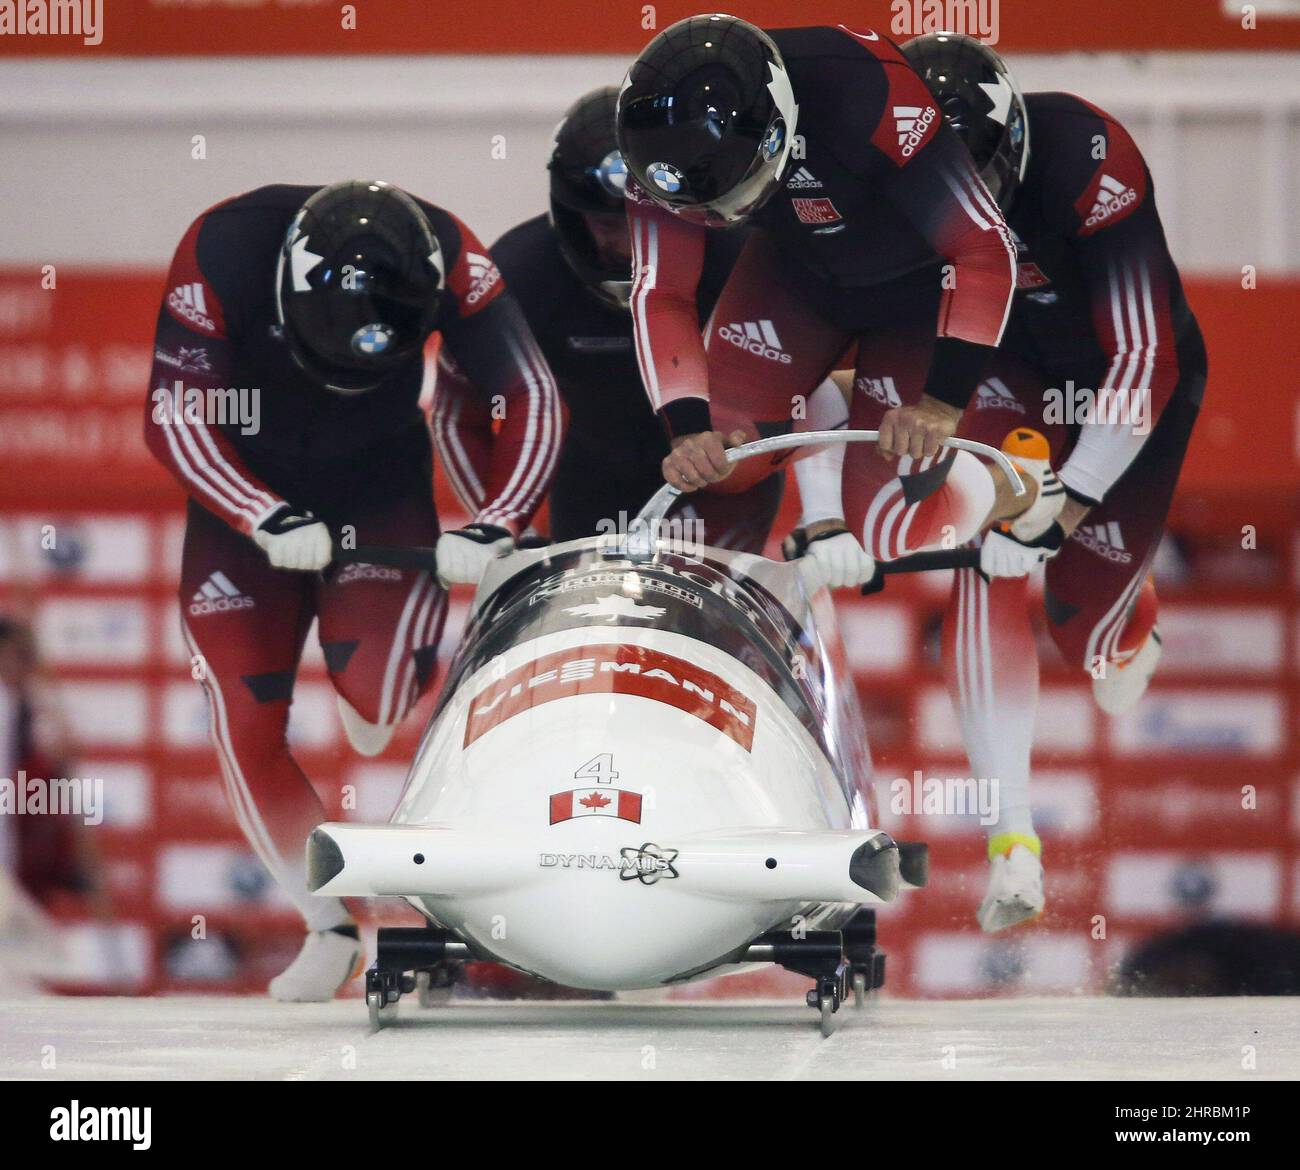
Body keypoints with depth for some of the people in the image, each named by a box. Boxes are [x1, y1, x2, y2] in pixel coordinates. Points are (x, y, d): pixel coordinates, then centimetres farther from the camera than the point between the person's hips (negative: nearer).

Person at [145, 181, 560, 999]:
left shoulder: (445, 258, -24)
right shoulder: (224, 252, -27)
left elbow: (532, 397, -16)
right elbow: (174, 417, -22)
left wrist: (496, 527, -28)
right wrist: (268, 522, -34)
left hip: (381, 489, 0)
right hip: (244, 493, 0)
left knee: (382, 705, -23)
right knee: (248, 721, -9)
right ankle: (329, 927, 6)